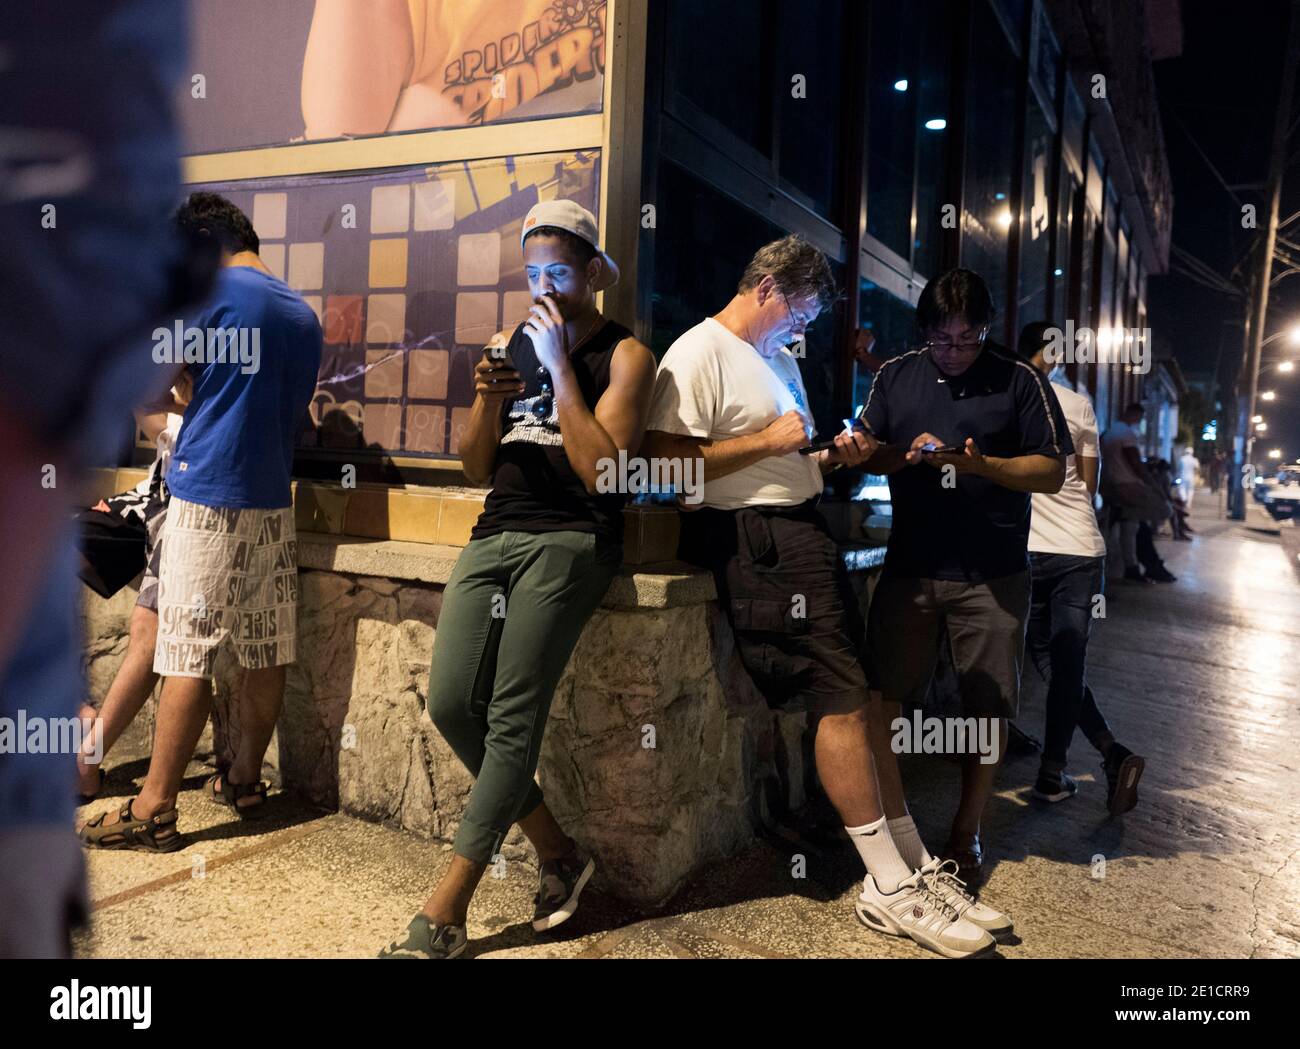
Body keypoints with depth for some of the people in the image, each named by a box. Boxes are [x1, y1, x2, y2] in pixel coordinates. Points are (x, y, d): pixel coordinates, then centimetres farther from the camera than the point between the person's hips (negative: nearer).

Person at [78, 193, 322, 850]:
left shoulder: (211, 290, -4)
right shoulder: (304, 314, 15)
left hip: (208, 495, -7)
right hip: (273, 500, 7)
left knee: (188, 656, -5)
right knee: (266, 653, 10)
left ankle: (153, 811, 2)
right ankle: (244, 780, 22)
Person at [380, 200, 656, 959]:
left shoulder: (623, 354, 2)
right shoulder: (511, 343, 17)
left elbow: (602, 471, -12)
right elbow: (478, 468, 16)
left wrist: (559, 366, -9)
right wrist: (488, 399, -3)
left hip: (570, 540, -6)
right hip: (495, 534, 6)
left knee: (512, 718, -11)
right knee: (452, 705, -5)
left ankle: (446, 913, -3)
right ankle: (558, 852, 14)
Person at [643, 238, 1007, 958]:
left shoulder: (781, 360, 25)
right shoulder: (699, 353, -6)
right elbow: (669, 462, -17)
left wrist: (834, 457, 10)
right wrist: (770, 440, -13)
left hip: (802, 526, 9)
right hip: (753, 538, -9)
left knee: (861, 694, 6)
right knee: (840, 697, -10)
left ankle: (913, 865, 15)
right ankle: (889, 888, 1)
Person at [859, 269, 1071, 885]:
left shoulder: (1020, 382, 2)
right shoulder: (895, 376, 9)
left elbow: (1052, 472, 0)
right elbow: (866, 455, 11)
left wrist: (980, 464, -17)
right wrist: (908, 453, -10)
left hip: (992, 575, -1)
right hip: (909, 567, 2)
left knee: (989, 707, 6)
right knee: (877, 698, -1)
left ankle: (966, 830, 25)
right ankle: (894, 826, 16)